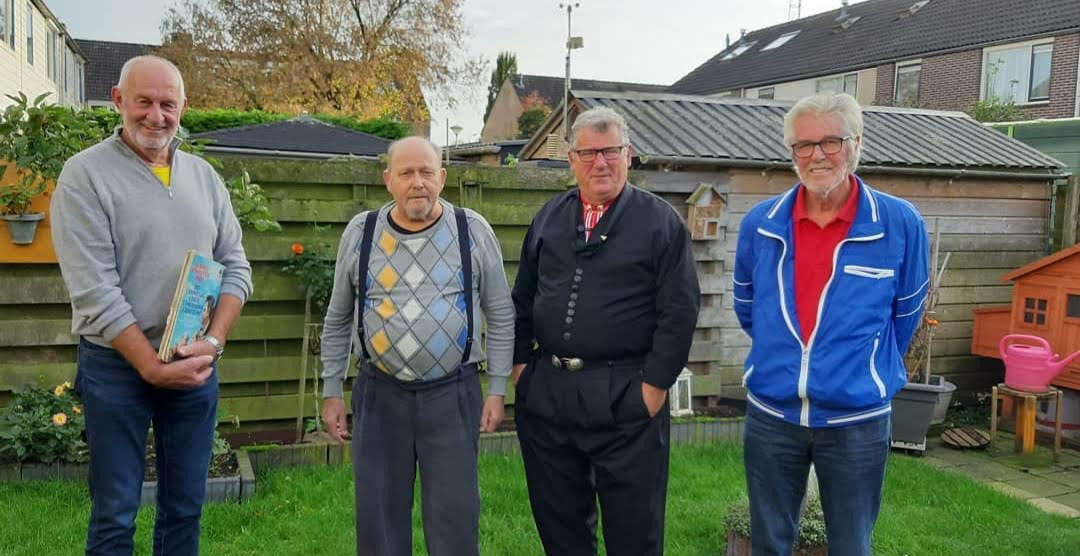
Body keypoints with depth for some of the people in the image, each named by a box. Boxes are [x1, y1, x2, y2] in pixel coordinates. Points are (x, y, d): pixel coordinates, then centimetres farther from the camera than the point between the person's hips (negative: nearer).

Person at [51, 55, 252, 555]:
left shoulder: (203, 176, 8)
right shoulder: (85, 175, -8)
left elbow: (235, 266, 6)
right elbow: (94, 291, -15)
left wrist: (213, 341, -9)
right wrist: (152, 366, -16)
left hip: (196, 366, 4)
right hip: (117, 366, -4)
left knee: (185, 508, 13)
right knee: (115, 514, 6)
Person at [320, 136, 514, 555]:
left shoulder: (474, 231, -3)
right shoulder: (360, 233, 1)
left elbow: (501, 315, 3)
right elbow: (338, 320, 9)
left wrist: (497, 389, 0)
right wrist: (332, 391, 9)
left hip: (453, 394, -1)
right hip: (380, 393, 2)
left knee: (455, 519, 6)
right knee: (378, 517, 10)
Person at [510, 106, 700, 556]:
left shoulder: (661, 221, -3)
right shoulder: (549, 217, 11)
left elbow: (679, 310, -8)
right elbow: (523, 297, 15)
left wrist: (655, 383, -12)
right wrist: (519, 361, 7)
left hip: (625, 397, -4)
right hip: (545, 392, 5)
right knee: (558, 519, 17)